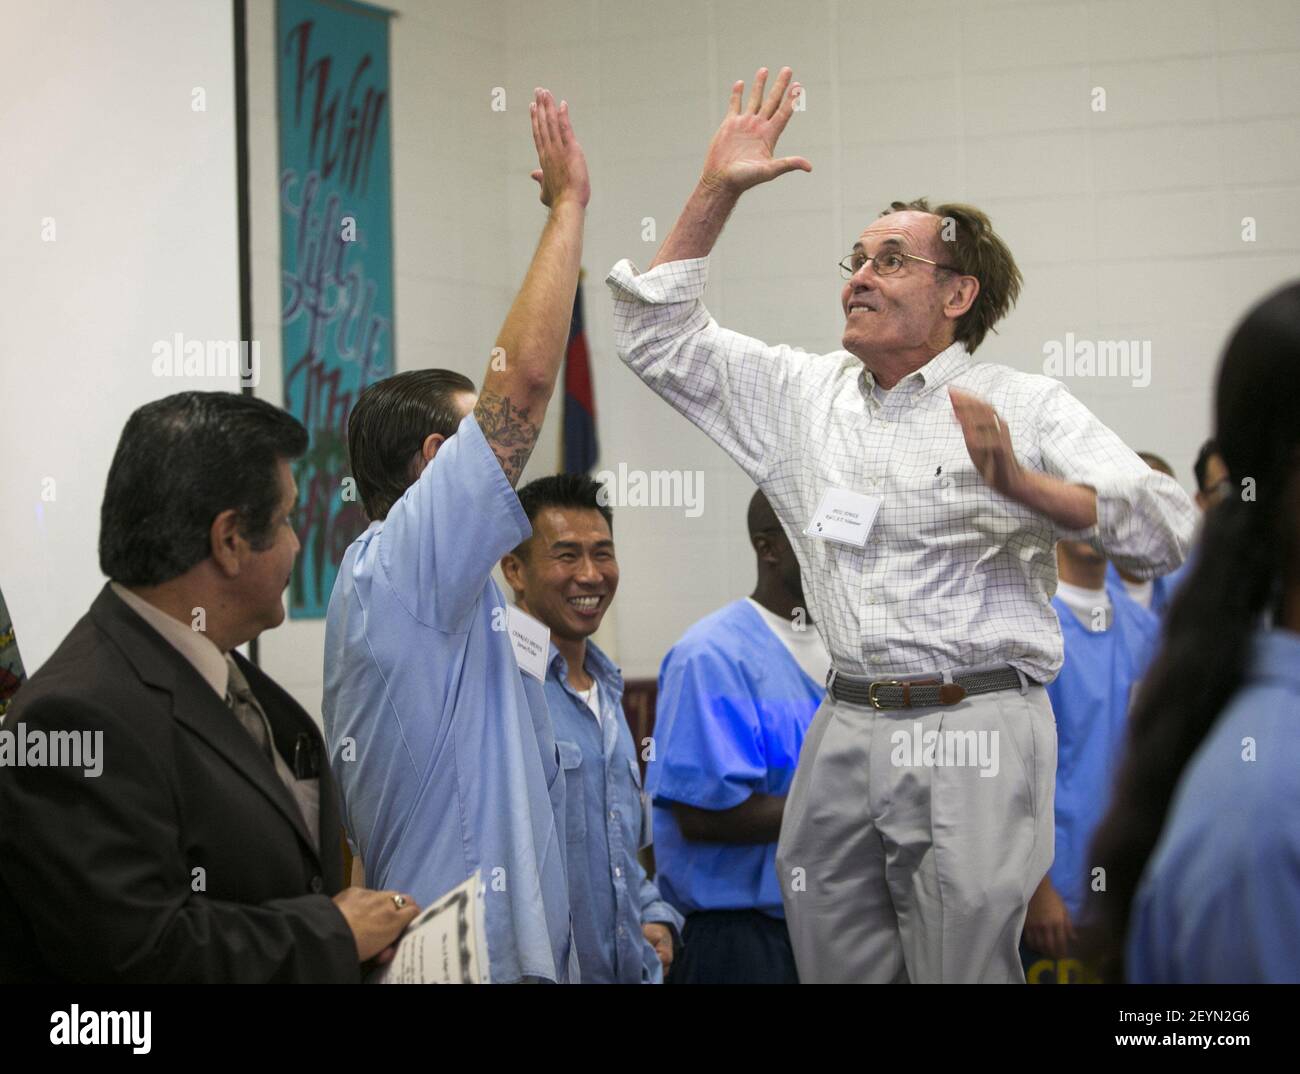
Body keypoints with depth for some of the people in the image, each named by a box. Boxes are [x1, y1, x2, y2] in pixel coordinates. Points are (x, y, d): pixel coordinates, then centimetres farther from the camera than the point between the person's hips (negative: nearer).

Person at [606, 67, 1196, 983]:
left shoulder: (1023, 406, 2)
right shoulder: (803, 392, 17)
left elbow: (1169, 531, -8)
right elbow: (659, 338, 19)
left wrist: (1020, 486, -24)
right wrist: (717, 193, 11)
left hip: (974, 729, -5)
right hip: (846, 731, 5)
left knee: (964, 968, -6)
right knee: (835, 968, 7)